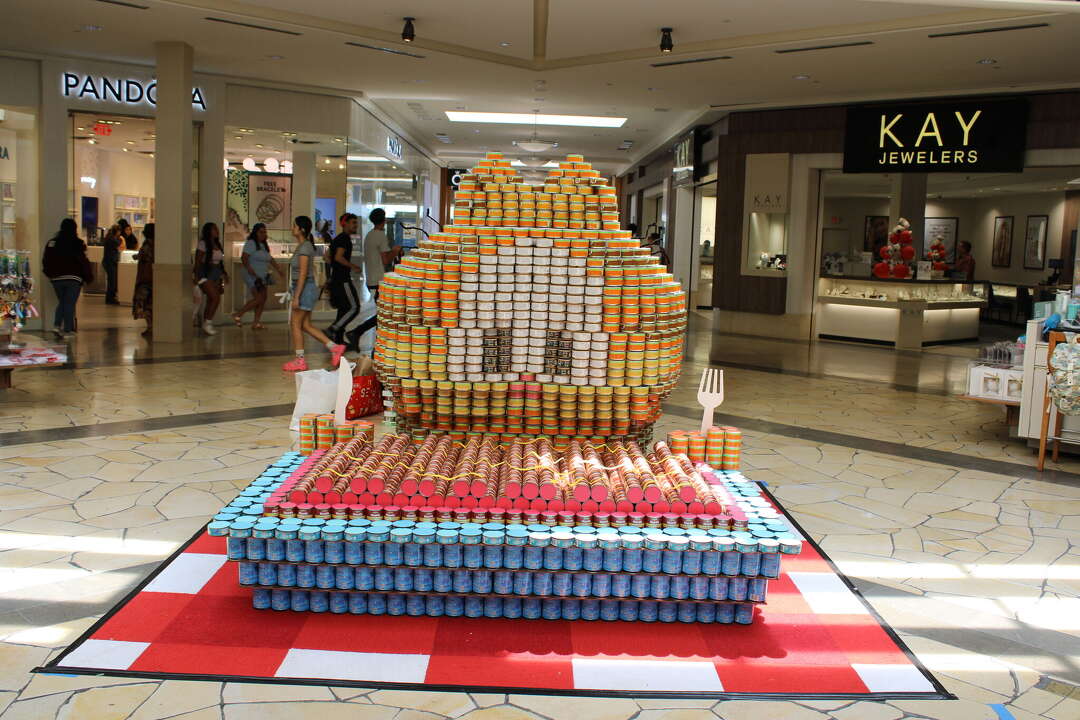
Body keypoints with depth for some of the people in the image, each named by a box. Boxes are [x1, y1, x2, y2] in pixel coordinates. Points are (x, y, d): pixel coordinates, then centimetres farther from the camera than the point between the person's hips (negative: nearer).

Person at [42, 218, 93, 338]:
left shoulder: (52, 242, 4)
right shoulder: (77, 243, -9)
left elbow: (46, 262, 6)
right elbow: (84, 261, -12)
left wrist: (50, 274, 18)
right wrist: (89, 277, -2)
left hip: (56, 278, 4)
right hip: (73, 278, -4)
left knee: (61, 302, 18)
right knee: (70, 304, 3)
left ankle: (57, 325, 3)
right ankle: (67, 330, 4)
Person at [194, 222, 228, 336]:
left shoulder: (217, 244, 15)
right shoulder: (203, 244, -8)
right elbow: (198, 261, -10)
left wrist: (224, 273, 14)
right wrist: (196, 276, -15)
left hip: (216, 275, 7)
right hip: (205, 275, -7)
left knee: (211, 300, 6)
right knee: (216, 298, -16)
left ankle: (206, 325, 11)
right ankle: (208, 323, -8)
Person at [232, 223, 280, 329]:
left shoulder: (264, 245, 17)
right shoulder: (251, 243, -9)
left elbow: (270, 259, 23)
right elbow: (244, 258, -18)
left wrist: (278, 269, 9)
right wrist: (251, 271, -27)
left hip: (262, 277, 9)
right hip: (253, 277, -9)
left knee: (263, 299, 3)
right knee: (258, 299, -15)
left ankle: (256, 322, 8)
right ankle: (238, 315, -3)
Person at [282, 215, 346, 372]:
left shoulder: (304, 247, -16)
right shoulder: (305, 245, 13)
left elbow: (303, 274, -20)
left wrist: (296, 297, -21)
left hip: (304, 288, -10)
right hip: (307, 288, 10)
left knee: (296, 324, -1)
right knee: (306, 325, 11)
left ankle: (300, 360, 7)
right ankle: (335, 348, 10)